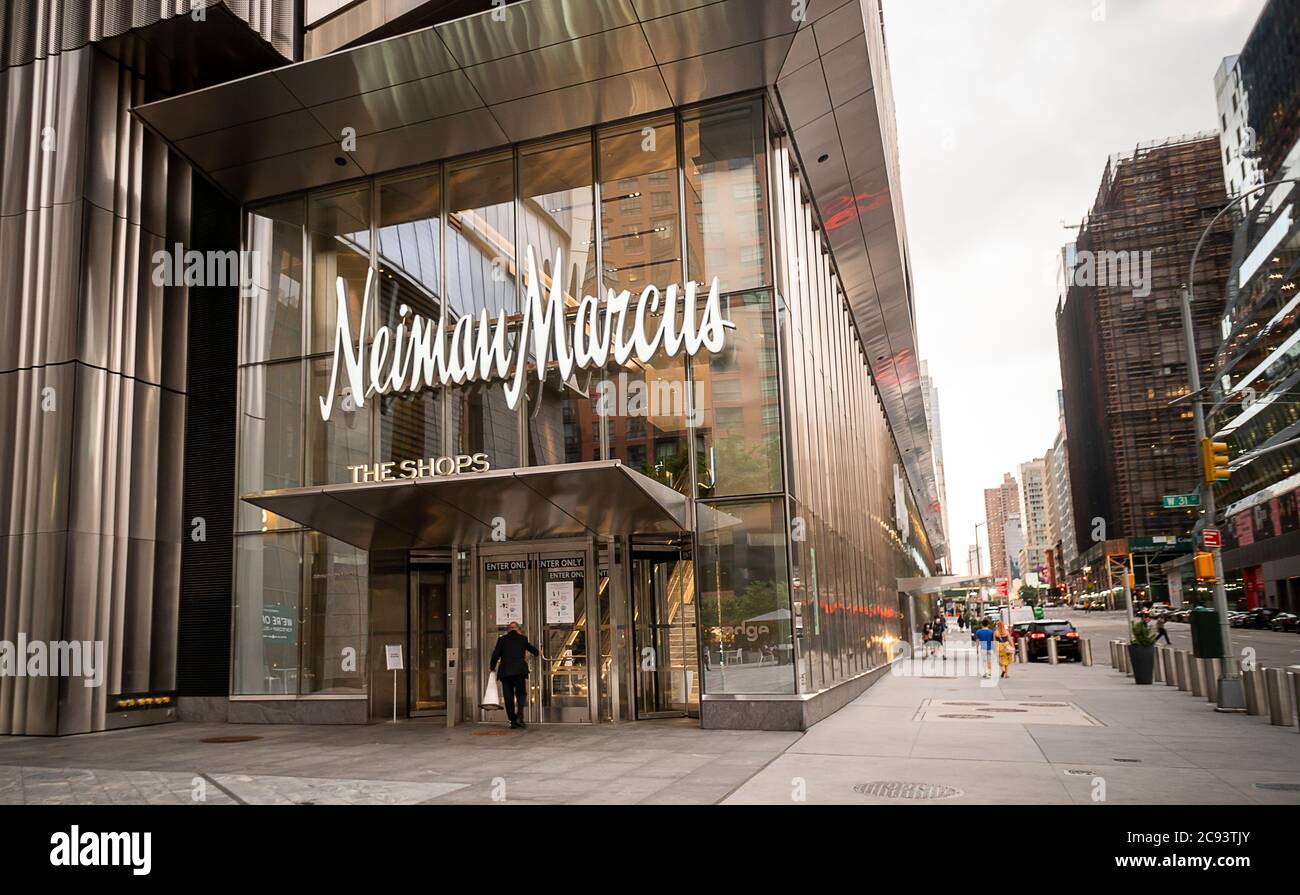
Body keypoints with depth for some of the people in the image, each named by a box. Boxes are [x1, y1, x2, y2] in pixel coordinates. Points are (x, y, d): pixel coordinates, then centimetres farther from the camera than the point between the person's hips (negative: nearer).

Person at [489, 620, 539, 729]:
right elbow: (530, 647, 27)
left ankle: (513, 721, 8)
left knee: (509, 697, 7)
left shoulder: (502, 639, 5)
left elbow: (496, 655, 1)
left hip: (505, 671, 1)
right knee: (521, 694, 7)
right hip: (519, 671, -1)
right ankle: (519, 717, -14)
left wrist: (492, 667, 18)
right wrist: (537, 653, 49)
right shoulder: (522, 639, 8)